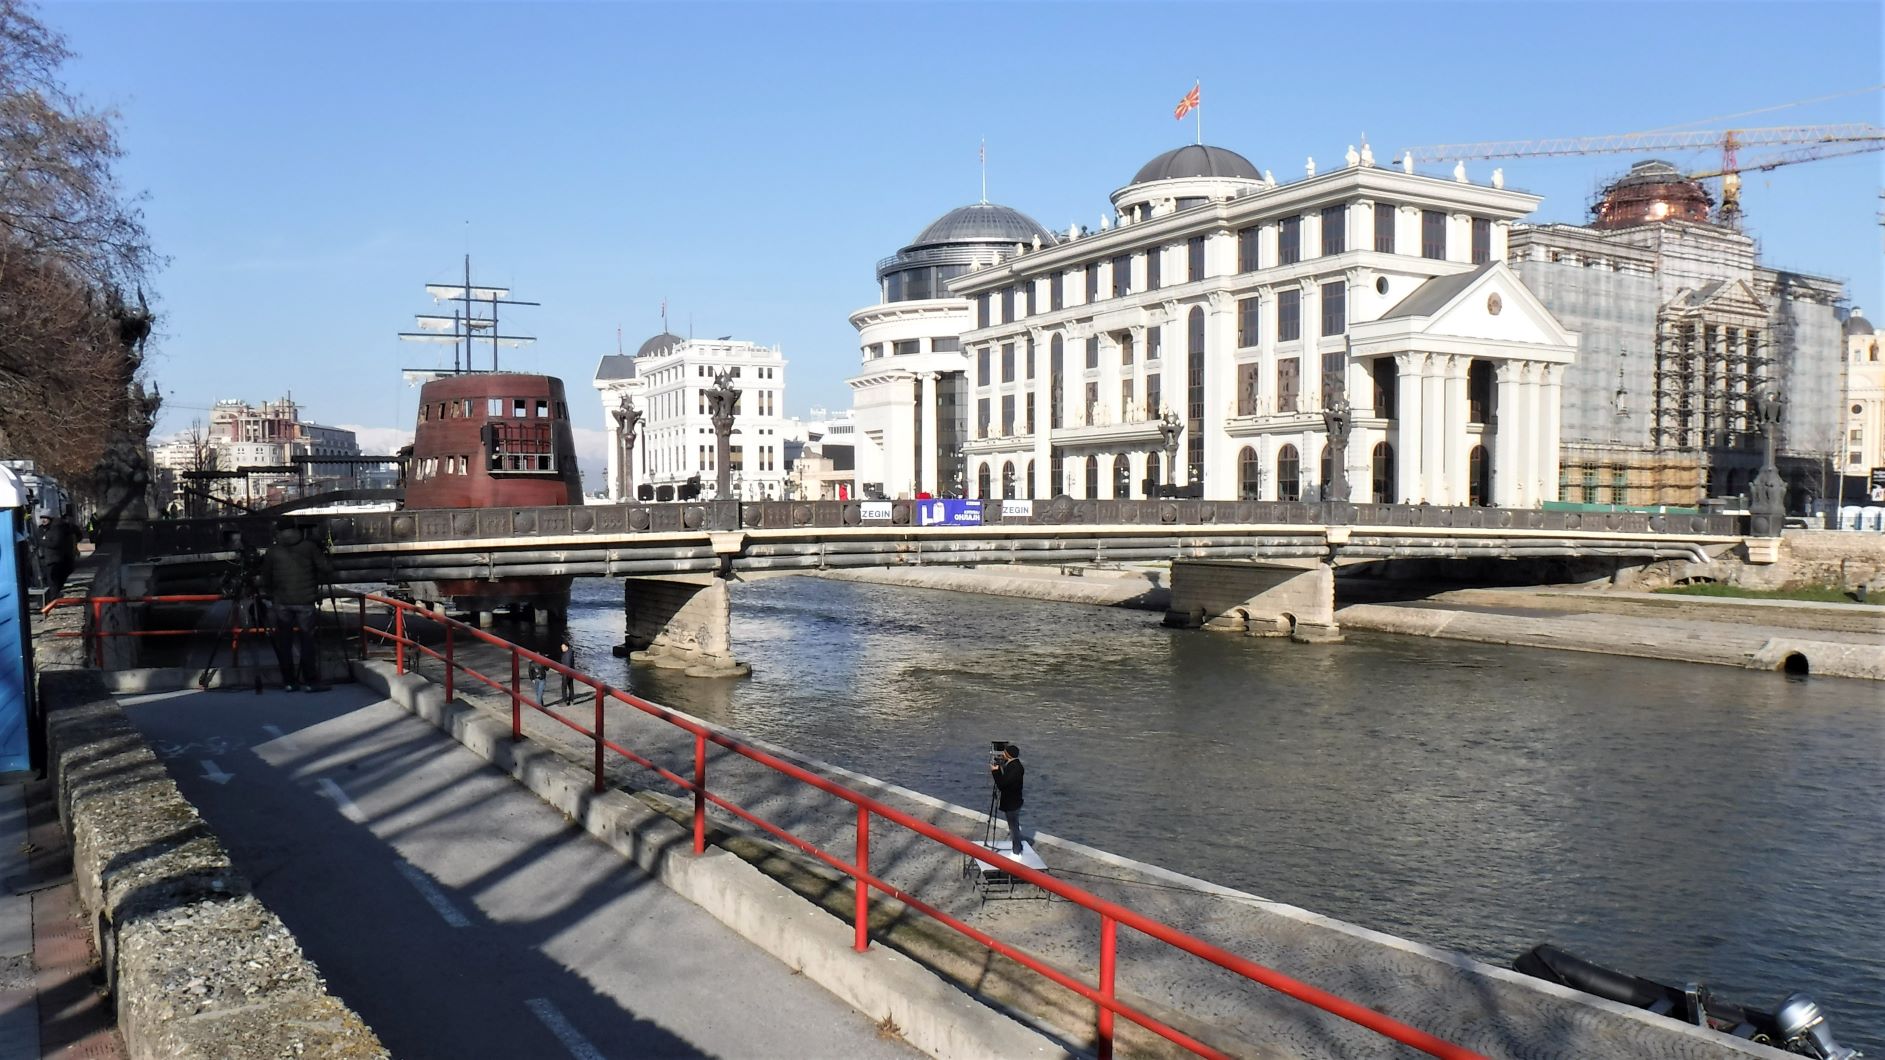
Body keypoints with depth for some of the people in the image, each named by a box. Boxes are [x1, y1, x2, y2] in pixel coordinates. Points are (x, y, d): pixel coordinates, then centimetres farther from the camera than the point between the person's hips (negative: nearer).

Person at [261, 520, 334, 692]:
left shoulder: (273, 551, 5)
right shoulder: (309, 547, 1)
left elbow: (266, 578, 11)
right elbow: (326, 569, -4)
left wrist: (269, 593, 28)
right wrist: (320, 581, 15)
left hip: (282, 602, 1)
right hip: (305, 601, -1)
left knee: (284, 643, 9)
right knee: (307, 641, 3)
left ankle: (289, 682, 9)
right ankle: (310, 682, 1)